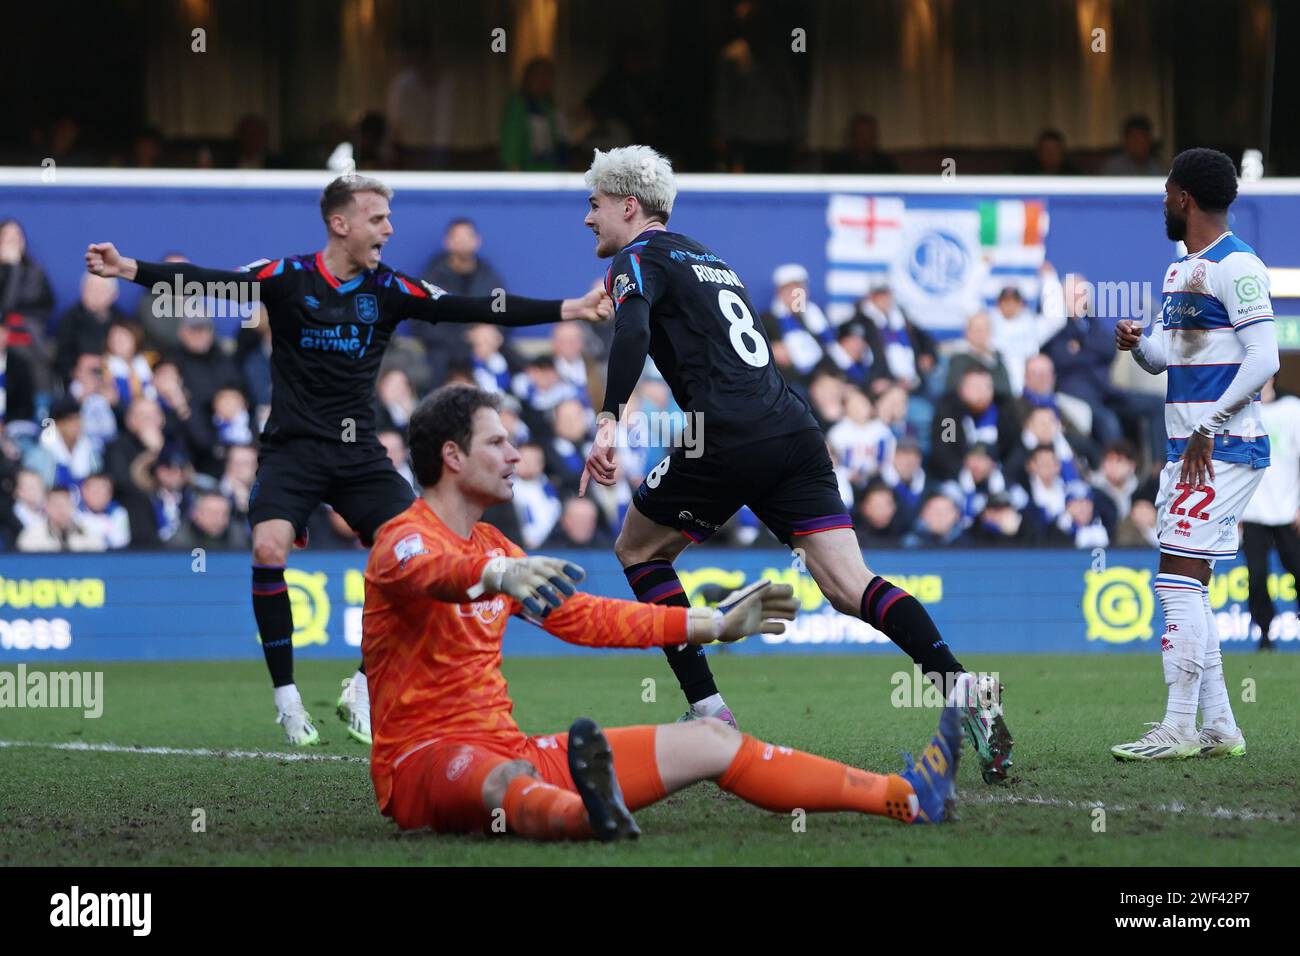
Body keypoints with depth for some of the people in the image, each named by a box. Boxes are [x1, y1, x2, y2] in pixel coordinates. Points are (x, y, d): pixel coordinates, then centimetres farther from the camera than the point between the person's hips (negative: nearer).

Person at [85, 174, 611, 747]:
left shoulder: (390, 290, 3)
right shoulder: (287, 278, -4)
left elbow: (475, 309, 1)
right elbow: (208, 281, -12)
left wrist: (570, 309, -6)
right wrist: (129, 269, -25)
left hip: (359, 453, 3)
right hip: (292, 447, -3)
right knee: (269, 548, -26)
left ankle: (363, 692, 5)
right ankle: (287, 697, -10)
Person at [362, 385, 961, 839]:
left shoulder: (491, 547, 18)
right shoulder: (404, 540, -11)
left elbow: (585, 617, 25)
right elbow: (427, 570, -36)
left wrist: (712, 624, 26)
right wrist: (500, 574, -59)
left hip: (505, 747, 8)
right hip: (423, 759, -8)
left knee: (708, 742, 5)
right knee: (508, 779, -45)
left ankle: (908, 798, 5)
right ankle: (594, 817, -81)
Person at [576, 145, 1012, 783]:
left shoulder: (637, 259, 4)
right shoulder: (709, 258, 31)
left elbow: (632, 334, -17)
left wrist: (608, 423, -27)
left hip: (729, 439, -7)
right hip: (794, 431, 7)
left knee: (638, 549, 17)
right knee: (848, 583, -4)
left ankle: (707, 711, 9)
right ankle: (960, 687, -26)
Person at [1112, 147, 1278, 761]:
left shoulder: (1237, 267, -12)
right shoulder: (1179, 271, 18)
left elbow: (1263, 359, -18)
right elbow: (1163, 357, 23)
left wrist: (1208, 428, -18)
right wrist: (1136, 344, 0)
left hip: (1223, 450, -10)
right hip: (1186, 450, 10)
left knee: (1179, 579, -13)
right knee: (1186, 589, 9)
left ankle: (1179, 728, -13)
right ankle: (1219, 728, 12)